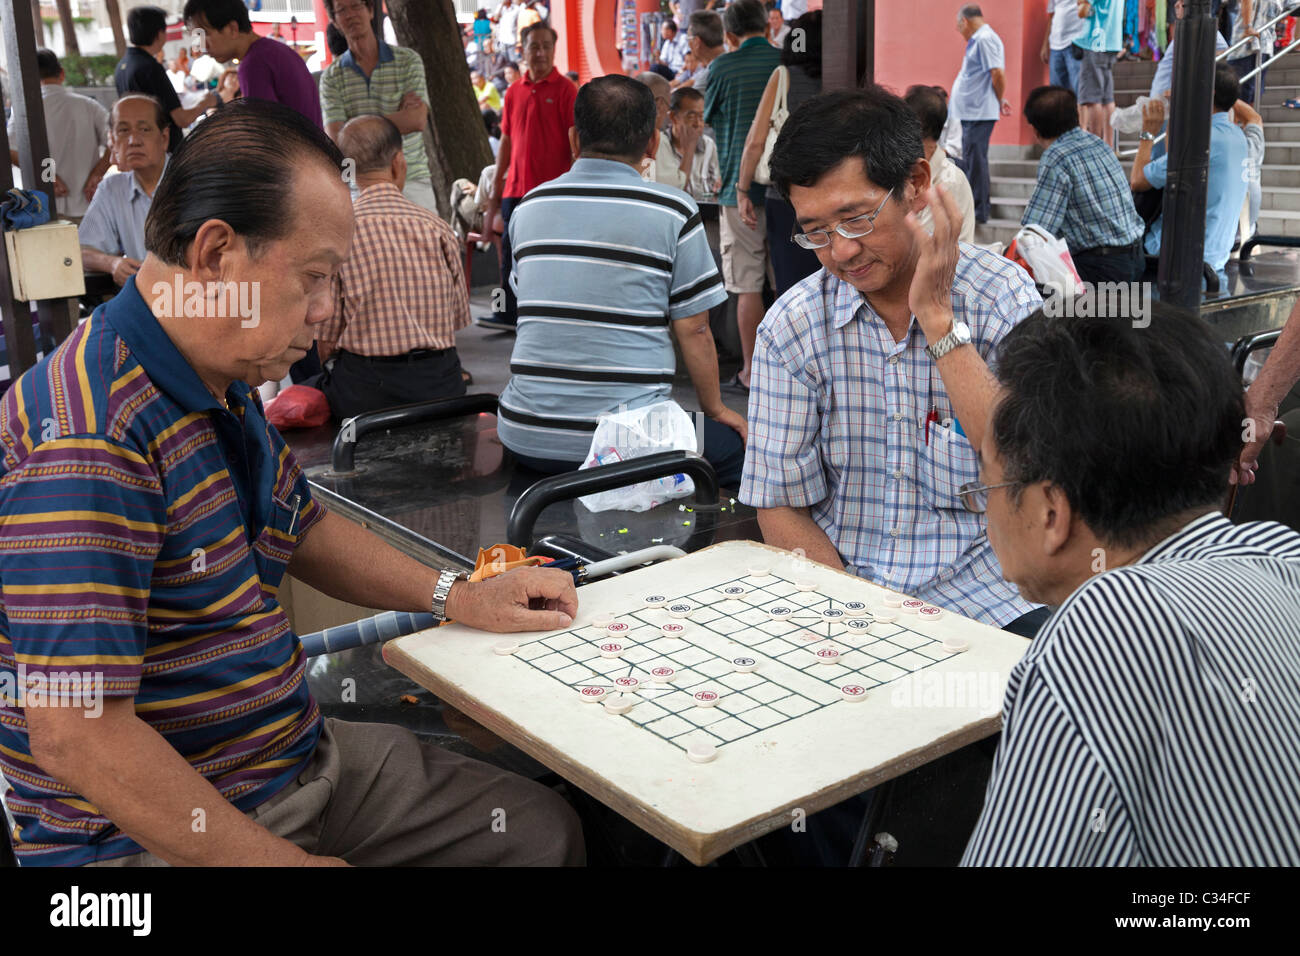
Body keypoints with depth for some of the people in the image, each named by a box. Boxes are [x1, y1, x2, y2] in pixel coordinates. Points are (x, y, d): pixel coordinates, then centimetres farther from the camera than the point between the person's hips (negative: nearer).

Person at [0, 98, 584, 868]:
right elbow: (74, 735, -28)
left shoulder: (226, 387, 8)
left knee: (547, 829, 4)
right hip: (159, 837, -9)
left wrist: (458, 596, 12)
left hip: (299, 758, 9)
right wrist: (283, 860, -22)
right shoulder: (87, 439, -25)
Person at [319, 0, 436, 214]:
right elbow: (335, 140, -7)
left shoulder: (408, 60, 3)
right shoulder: (331, 77, 4)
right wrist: (399, 117, -8)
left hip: (411, 181, 0)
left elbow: (418, 120, -9)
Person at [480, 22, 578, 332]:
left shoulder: (565, 89, -3)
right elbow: (506, 142, 17)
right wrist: (495, 192, 15)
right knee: (510, 250, 5)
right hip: (516, 188, 5)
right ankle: (509, 314, 13)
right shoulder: (514, 92, 13)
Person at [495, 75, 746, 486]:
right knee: (738, 445, 19)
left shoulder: (529, 206, 9)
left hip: (527, 439, 5)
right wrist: (715, 410, 14)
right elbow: (693, 331, -1)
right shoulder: (673, 210, -4)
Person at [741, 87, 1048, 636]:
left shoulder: (1004, 297, -5)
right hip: (840, 581, 1)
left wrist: (938, 318, -18)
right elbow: (780, 509, 0)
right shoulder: (791, 327, -2)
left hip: (976, 585, -1)